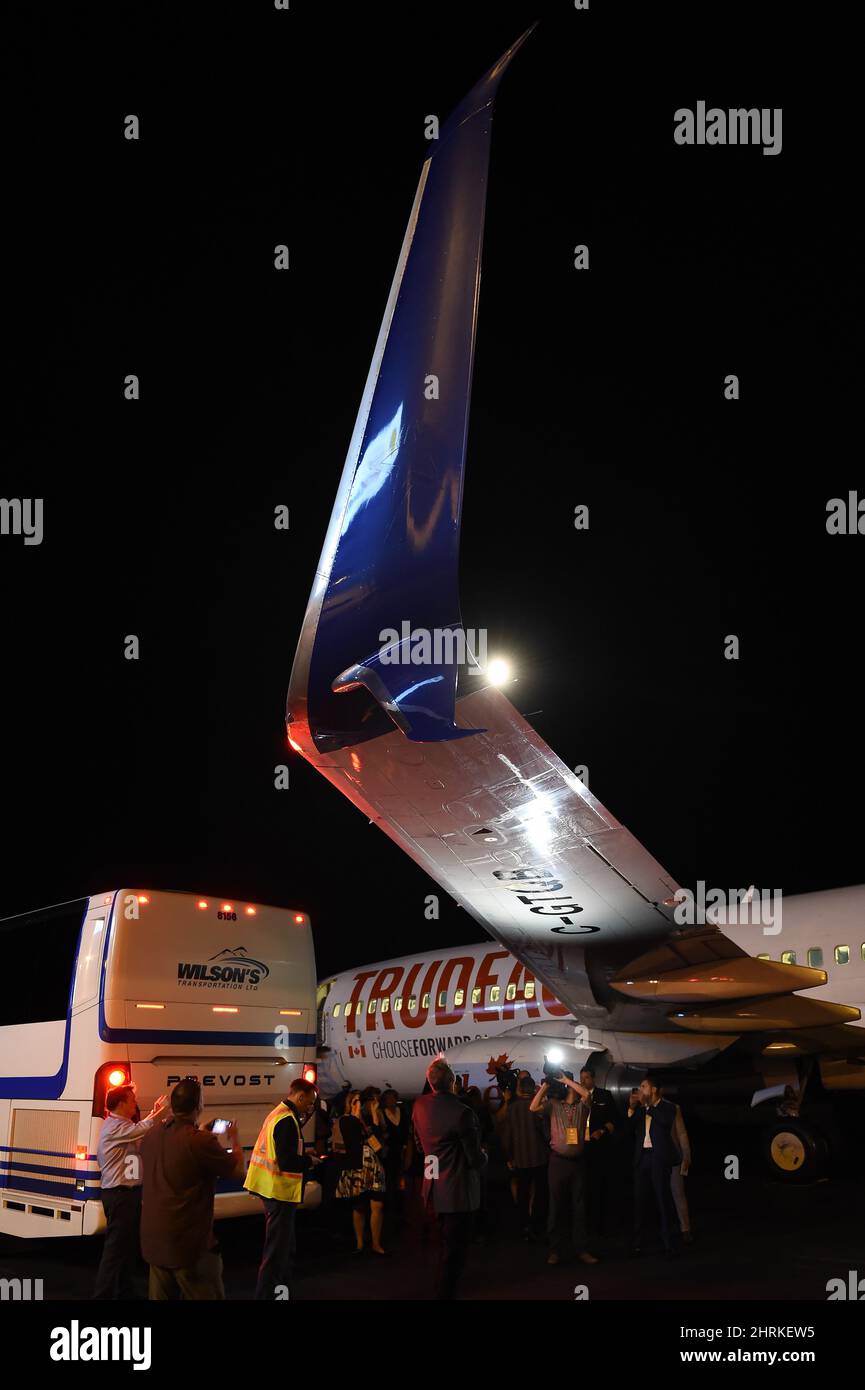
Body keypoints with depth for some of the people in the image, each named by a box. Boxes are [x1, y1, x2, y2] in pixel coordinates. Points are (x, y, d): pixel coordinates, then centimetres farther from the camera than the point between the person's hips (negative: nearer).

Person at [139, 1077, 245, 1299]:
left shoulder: (151, 1136, 1)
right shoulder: (201, 1141, -21)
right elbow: (237, 1170, -8)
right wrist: (234, 1139, 9)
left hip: (153, 1242, 7)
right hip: (189, 1246, -7)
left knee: (160, 1297, 16)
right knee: (206, 1294, 4)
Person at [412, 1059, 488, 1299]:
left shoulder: (419, 1106, -5)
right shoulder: (462, 1113, -26)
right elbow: (476, 1158, -19)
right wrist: (483, 1157, 4)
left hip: (434, 1187, 8)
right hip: (458, 1191, -8)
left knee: (445, 1244, 28)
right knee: (455, 1248, 5)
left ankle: (442, 1288, 45)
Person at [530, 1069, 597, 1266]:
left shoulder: (582, 1106, 5)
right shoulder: (553, 1105, 2)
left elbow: (586, 1093, -16)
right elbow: (533, 1108, -13)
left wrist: (566, 1079, -10)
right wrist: (544, 1087, -10)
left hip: (578, 1160, 2)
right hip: (558, 1160, -2)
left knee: (578, 1205, 7)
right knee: (557, 1205, 6)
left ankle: (580, 1248, 14)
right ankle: (555, 1249, 12)